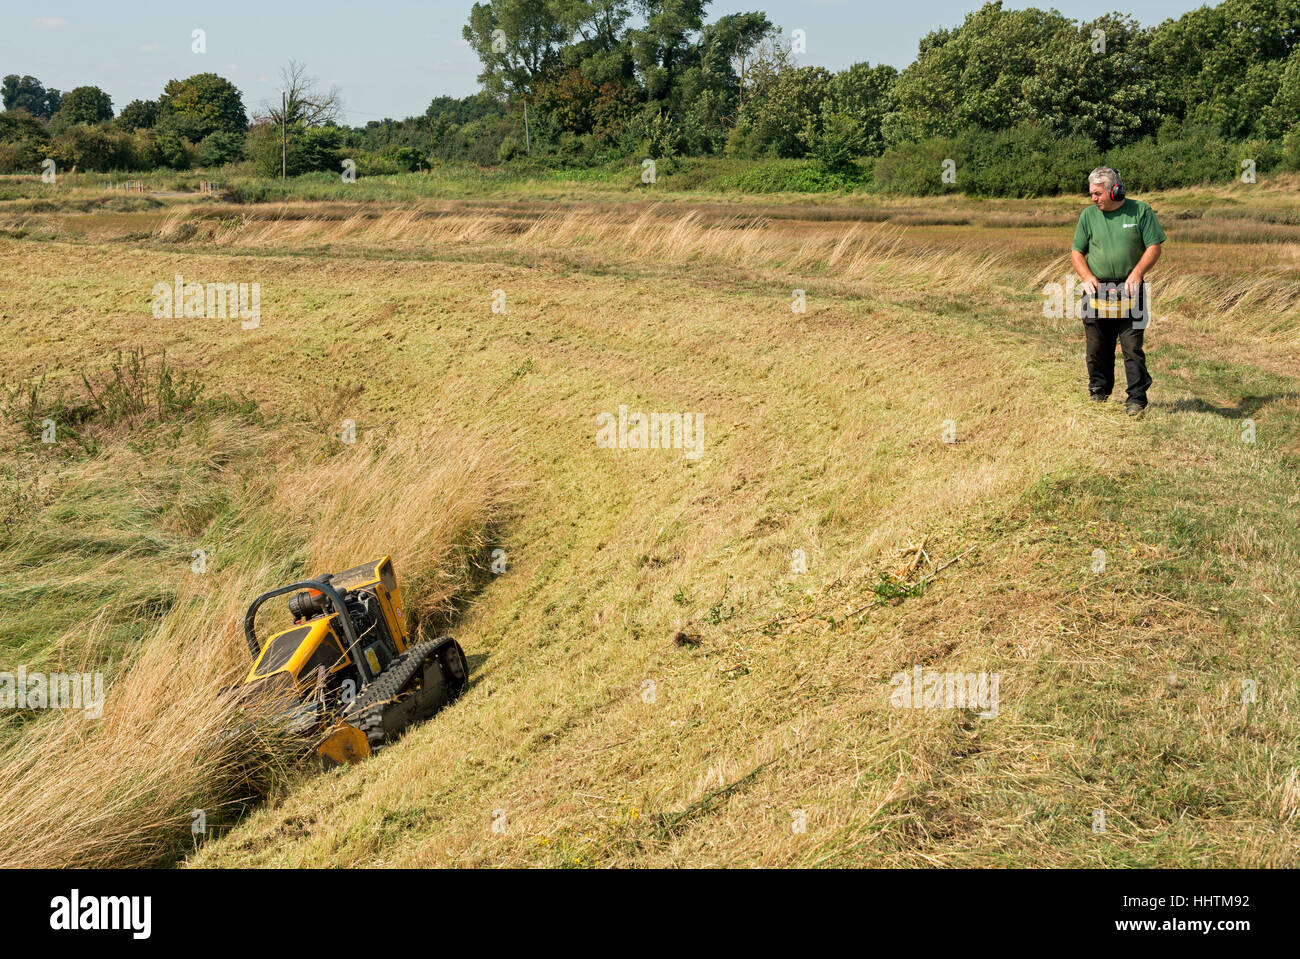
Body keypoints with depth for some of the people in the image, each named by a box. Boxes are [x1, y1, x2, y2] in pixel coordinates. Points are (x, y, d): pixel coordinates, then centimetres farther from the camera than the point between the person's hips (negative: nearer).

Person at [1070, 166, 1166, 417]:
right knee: (1098, 348, 9)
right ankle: (1098, 393, 26)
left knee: (1132, 347, -6)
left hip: (1129, 292, -2)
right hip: (1097, 291, 2)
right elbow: (1077, 252, 11)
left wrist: (1137, 272, -16)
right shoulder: (1089, 215, 6)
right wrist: (1087, 276, -7)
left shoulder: (1140, 211, 0)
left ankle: (1137, 398, -1)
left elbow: (1154, 247, 0)